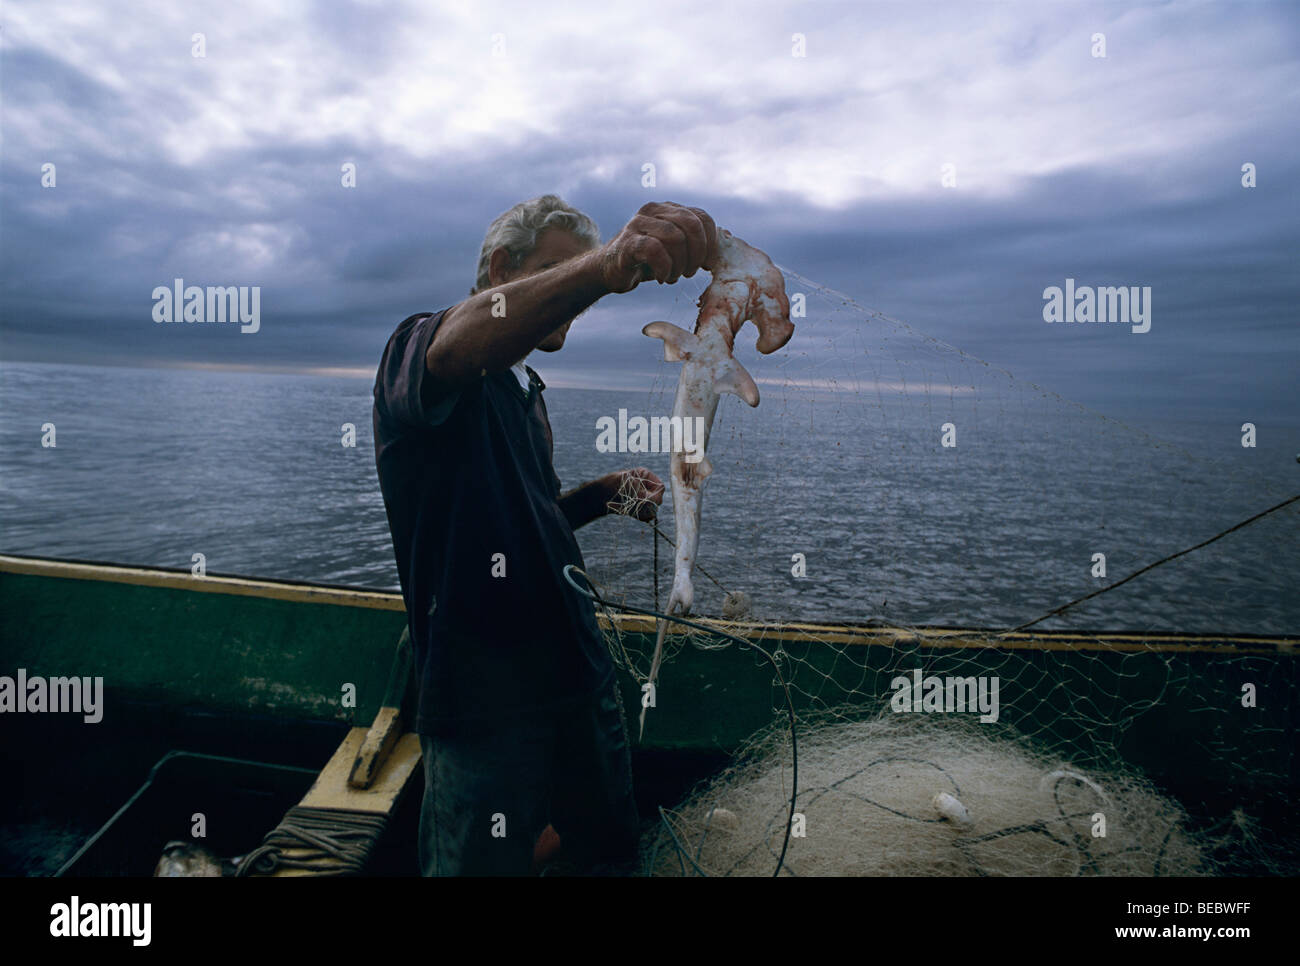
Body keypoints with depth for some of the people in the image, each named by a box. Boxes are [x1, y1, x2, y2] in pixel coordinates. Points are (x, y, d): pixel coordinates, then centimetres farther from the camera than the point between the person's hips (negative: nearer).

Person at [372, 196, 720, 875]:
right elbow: (460, 345, -35)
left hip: (580, 677, 8)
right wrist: (603, 266, -51)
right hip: (481, 698, -8)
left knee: (612, 854, 19)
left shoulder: (526, 392, 19)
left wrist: (605, 493, 6)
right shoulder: (418, 347, -9)